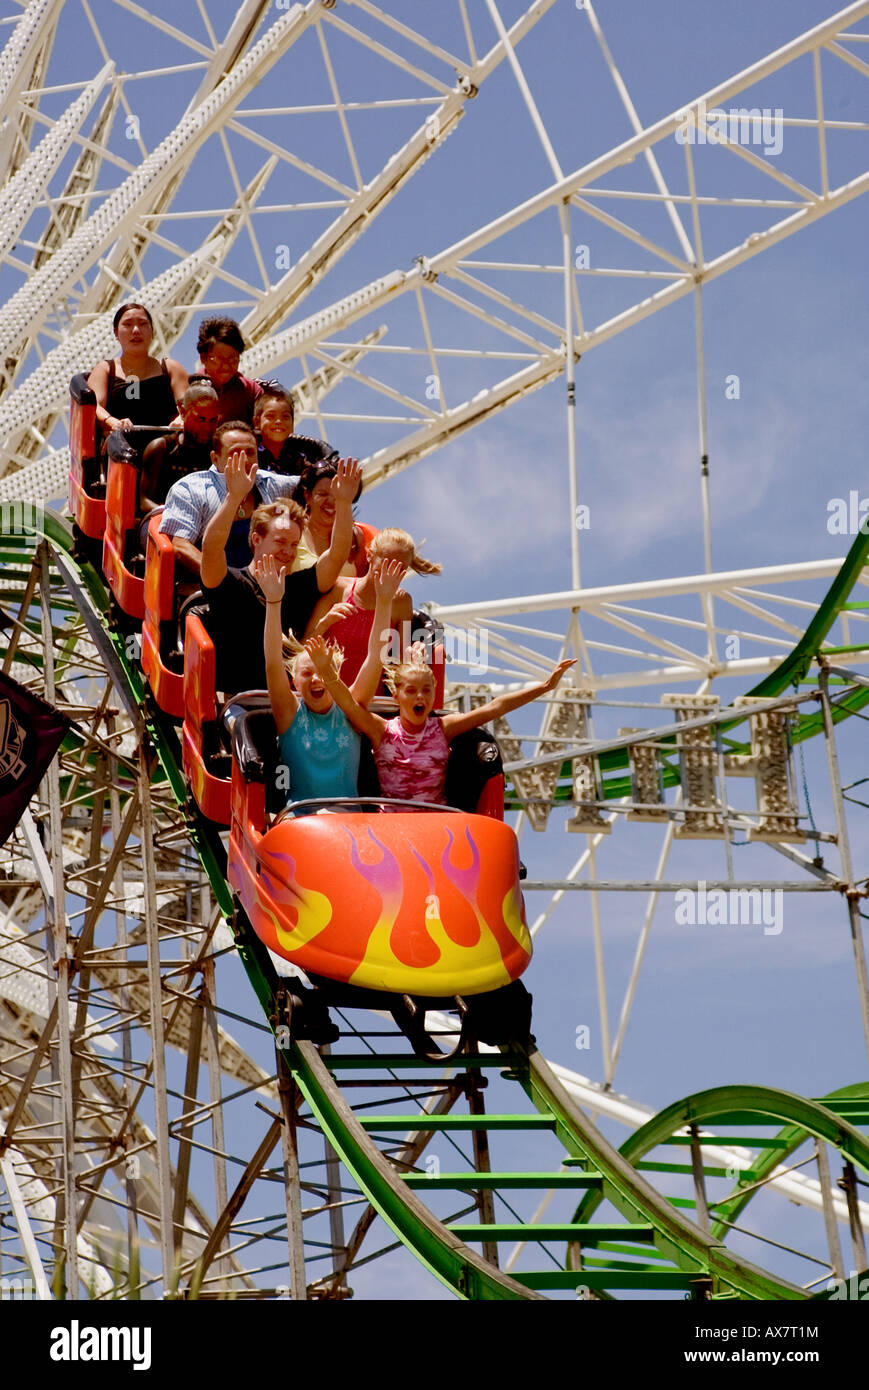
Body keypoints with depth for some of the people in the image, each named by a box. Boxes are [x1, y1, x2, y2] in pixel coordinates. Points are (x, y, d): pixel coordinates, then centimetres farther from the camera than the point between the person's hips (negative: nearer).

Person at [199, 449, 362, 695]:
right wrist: (234, 497, -27)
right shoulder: (230, 585, 3)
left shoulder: (300, 587, 14)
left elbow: (337, 554, 4)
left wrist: (344, 502, -10)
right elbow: (211, 547, -15)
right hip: (233, 698, -3)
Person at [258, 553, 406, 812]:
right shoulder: (291, 714, 4)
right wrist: (274, 602, -18)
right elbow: (273, 664, -8)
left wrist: (384, 601, -8)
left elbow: (375, 657, 2)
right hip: (299, 819, -1)